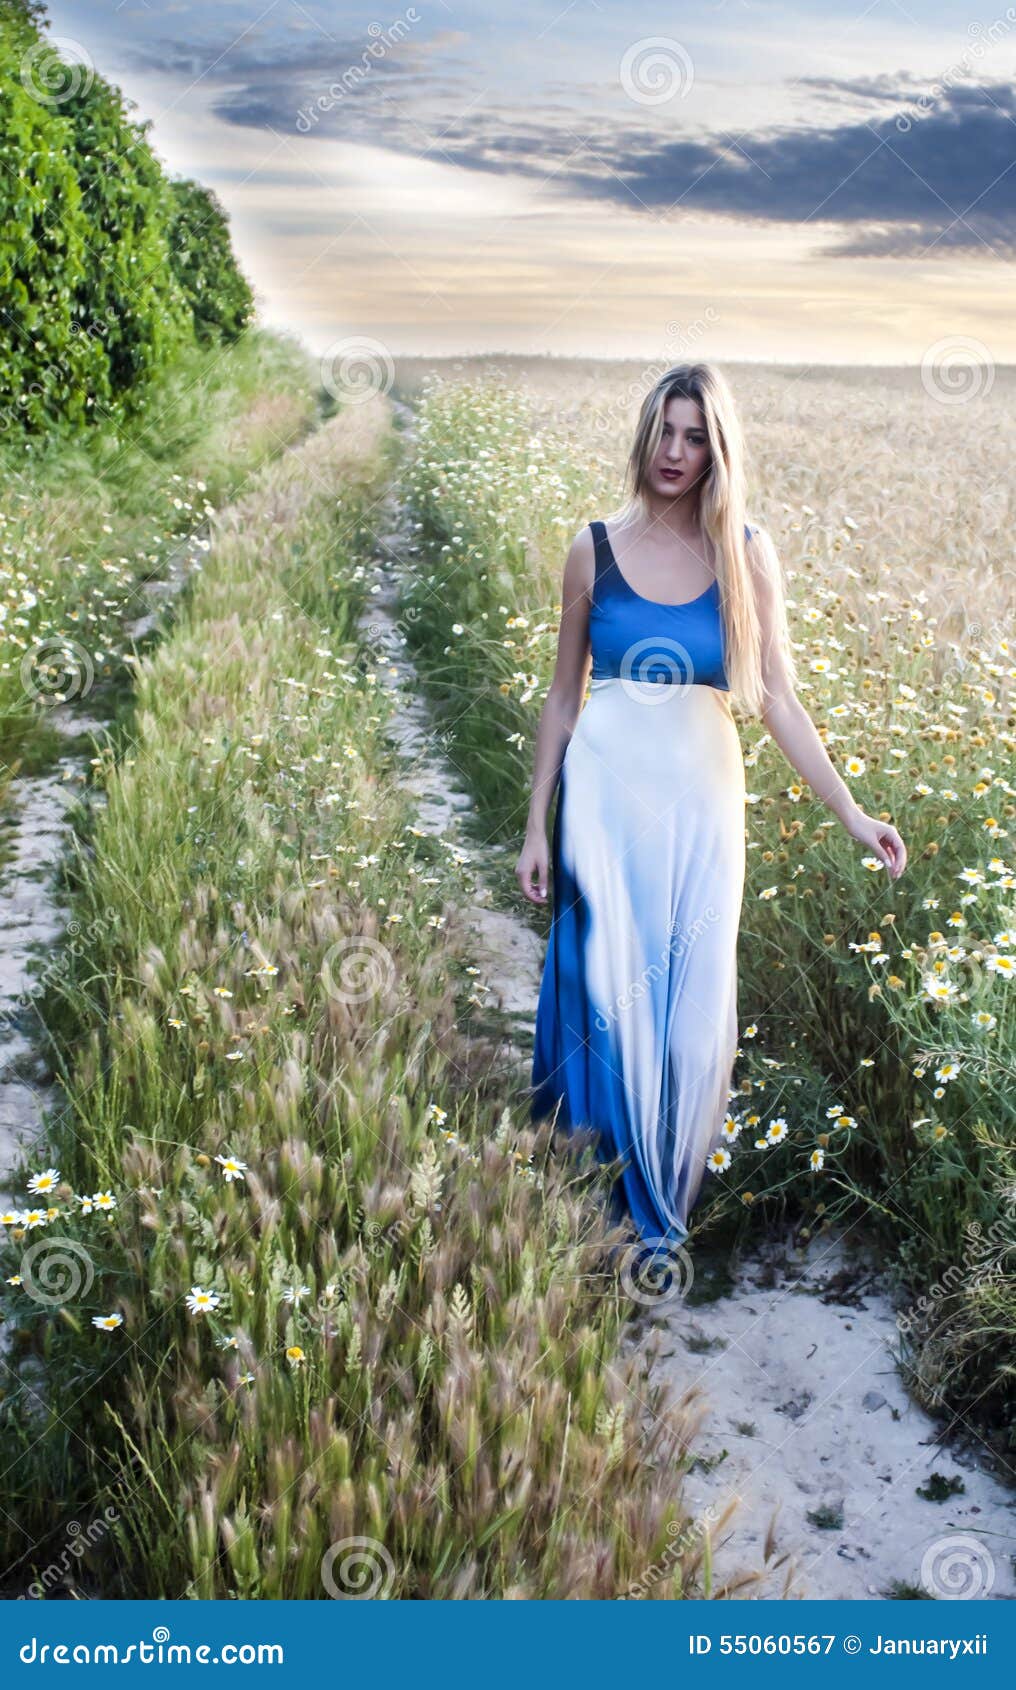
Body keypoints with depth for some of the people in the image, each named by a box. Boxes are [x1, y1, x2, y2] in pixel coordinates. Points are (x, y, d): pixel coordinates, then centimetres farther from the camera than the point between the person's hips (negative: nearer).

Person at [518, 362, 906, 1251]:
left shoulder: (747, 555, 2)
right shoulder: (596, 549, 2)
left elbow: (778, 698, 0)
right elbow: (564, 695, 6)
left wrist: (851, 814, -8)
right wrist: (537, 826, 5)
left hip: (701, 797, 1)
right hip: (607, 790, -1)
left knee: (691, 1002, 4)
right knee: (607, 987, -1)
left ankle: (664, 1203, 26)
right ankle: (596, 1199, 20)